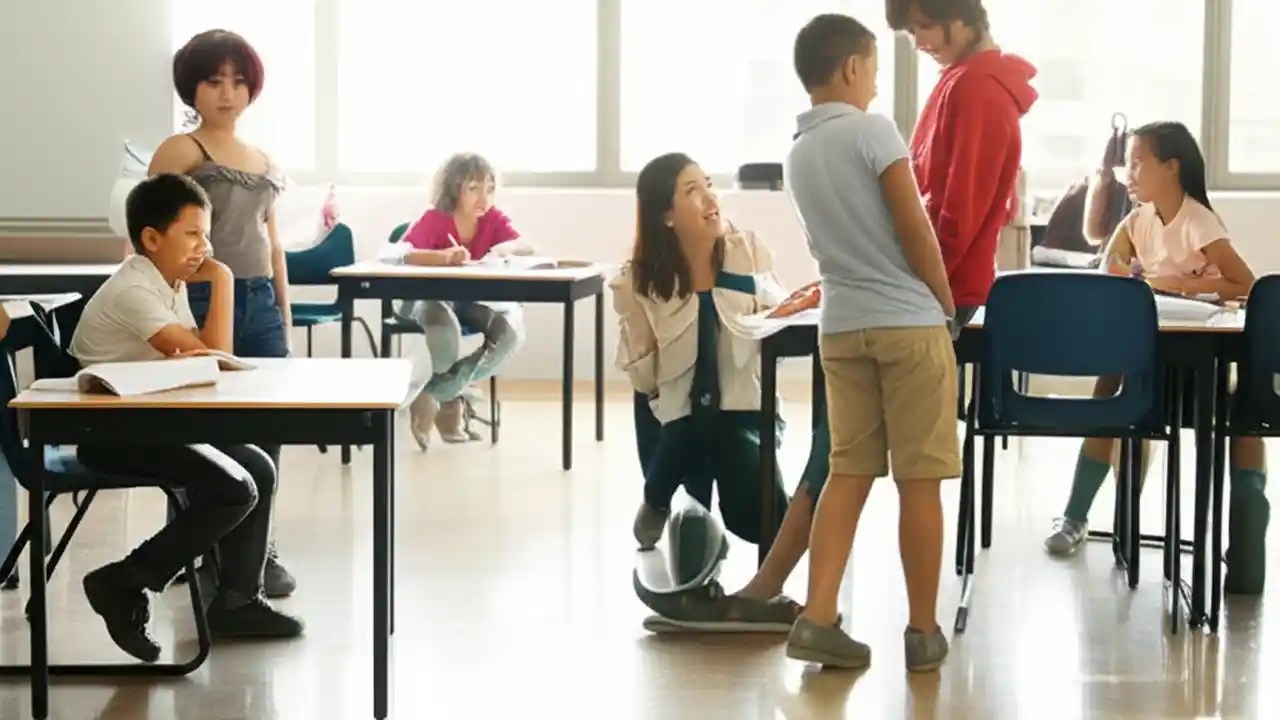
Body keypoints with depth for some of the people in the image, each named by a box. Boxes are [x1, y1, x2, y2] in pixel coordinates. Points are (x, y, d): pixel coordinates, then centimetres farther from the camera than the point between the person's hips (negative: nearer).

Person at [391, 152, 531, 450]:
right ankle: (450, 400, -9)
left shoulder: (493, 218, -7)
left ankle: (430, 396, -16)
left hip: (473, 300, 5)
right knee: (445, 330, -42)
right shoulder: (434, 219, -19)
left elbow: (527, 247, -18)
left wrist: (505, 248, -42)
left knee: (511, 329, -28)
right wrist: (444, 256, -52)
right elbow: (402, 254, -34)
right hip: (430, 297, -5)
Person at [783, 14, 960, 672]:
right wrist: (946, 303, 1)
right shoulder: (873, 130, -10)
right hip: (907, 320, -6)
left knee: (848, 472, 8)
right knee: (919, 481, 1)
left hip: (841, 324, 6)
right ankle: (924, 632, 7)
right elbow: (914, 230, -12)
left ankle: (817, 619, -2)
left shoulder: (796, 155, 12)